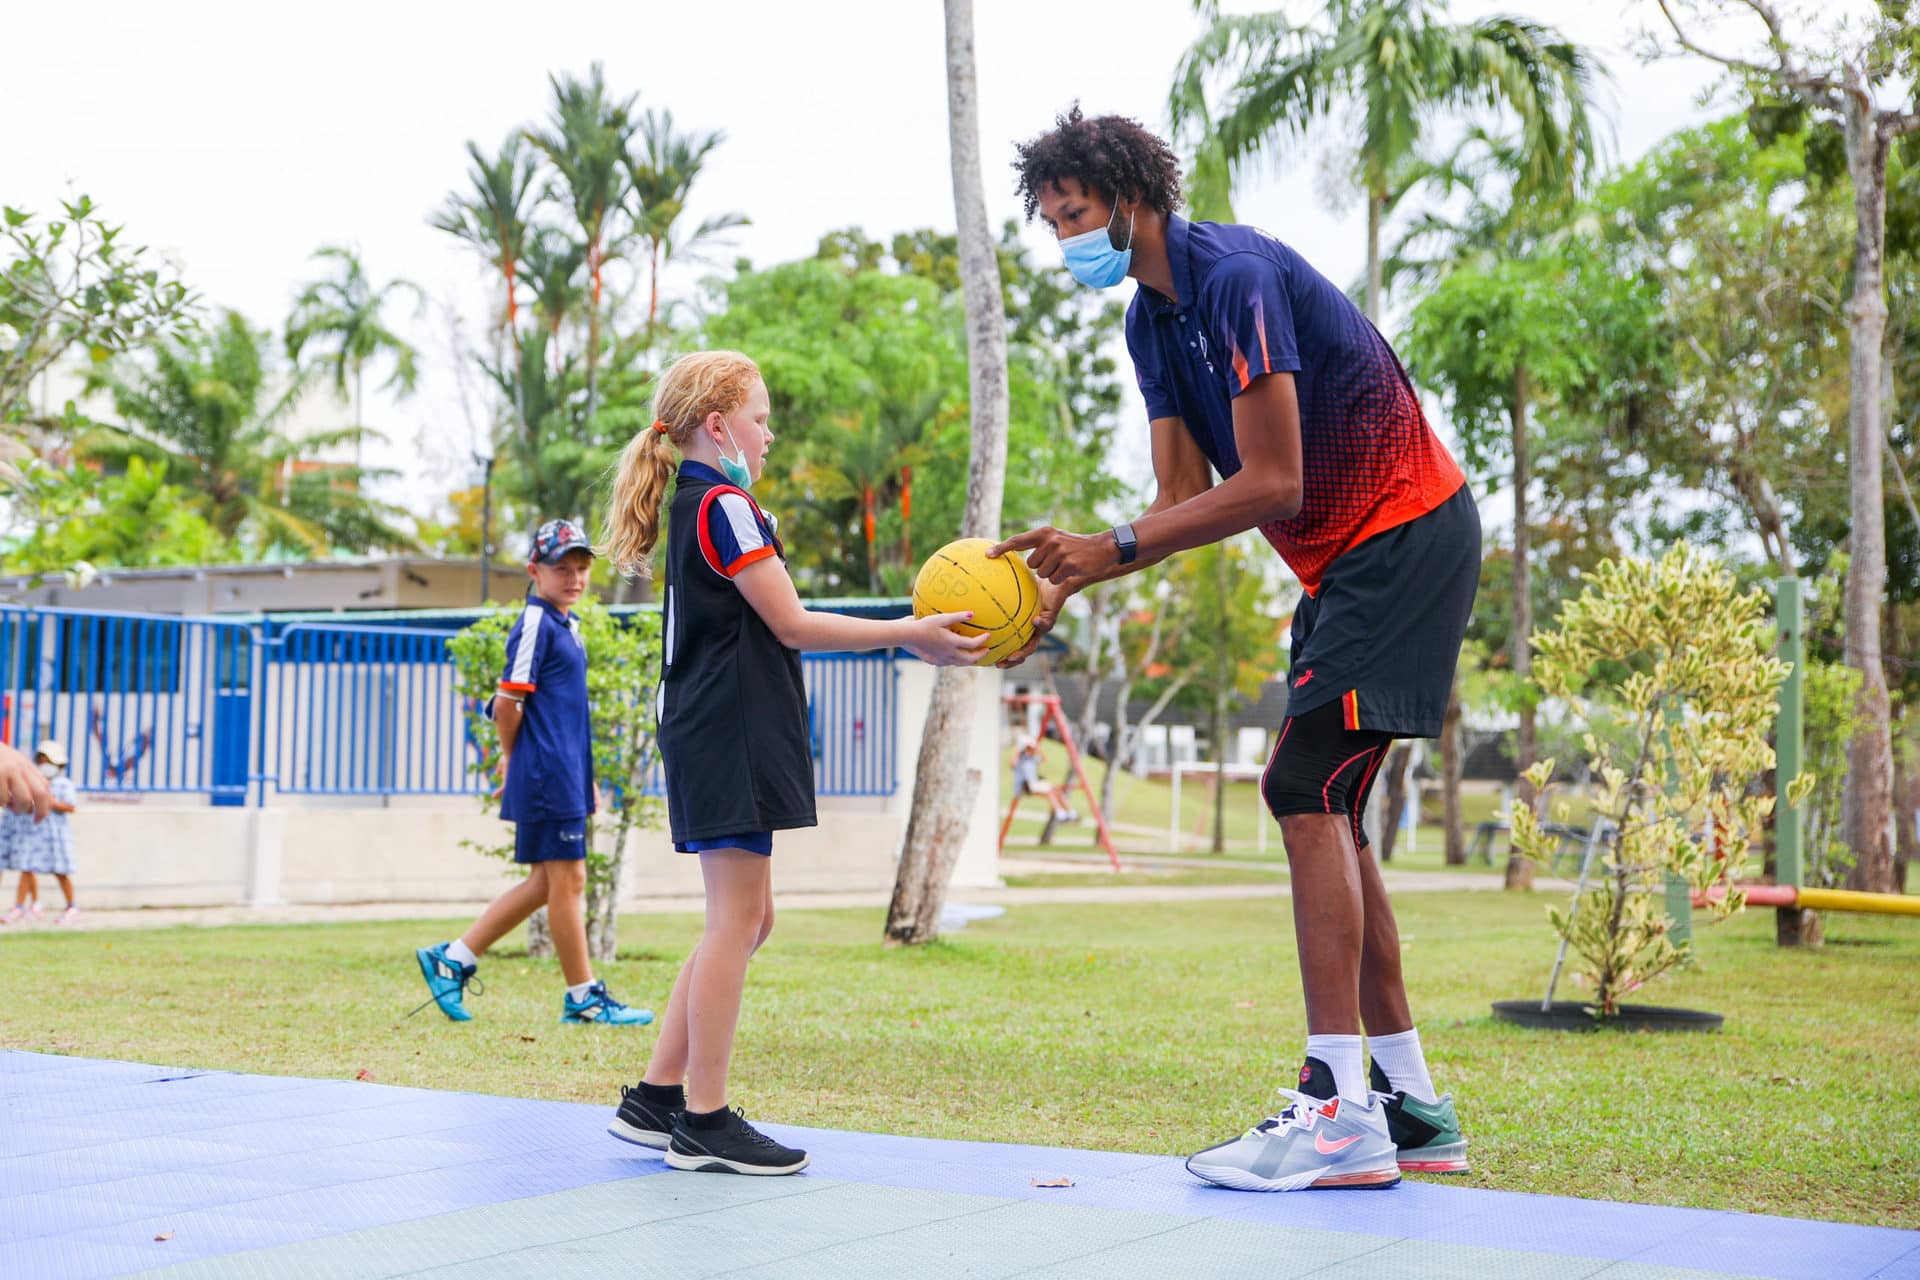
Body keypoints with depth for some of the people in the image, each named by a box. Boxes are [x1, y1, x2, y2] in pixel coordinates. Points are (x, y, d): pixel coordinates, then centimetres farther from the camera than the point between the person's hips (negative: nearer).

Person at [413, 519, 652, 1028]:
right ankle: (583, 997, 6)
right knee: (567, 879, -2)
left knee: (547, 881, 13)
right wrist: (514, 755, -1)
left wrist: (584, 776, 18)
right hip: (548, 774, -10)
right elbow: (507, 702, -16)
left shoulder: (565, 623, 17)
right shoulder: (536, 623, -11)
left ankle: (453, 958, 17)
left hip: (565, 773, 10)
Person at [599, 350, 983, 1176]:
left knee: (743, 920, 13)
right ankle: (704, 1122, -3)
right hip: (730, 733, -10)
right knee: (736, 919, -7)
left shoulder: (693, 503, 20)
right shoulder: (724, 505, -11)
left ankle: (656, 1098, 15)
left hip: (713, 734, 10)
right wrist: (908, 635, -13)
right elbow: (790, 624, -14)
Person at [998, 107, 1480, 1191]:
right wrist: (1066, 586, -8)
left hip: (1408, 532, -10)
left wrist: (1114, 549, -24)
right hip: (1348, 559, 10)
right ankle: (1412, 1105, 13)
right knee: (1324, 809, 8)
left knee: (1306, 784, -17)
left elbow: (1271, 485, -25)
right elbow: (1185, 494, 5)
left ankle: (1339, 1111, -17)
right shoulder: (1152, 321, 9)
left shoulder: (1235, 279, -20)